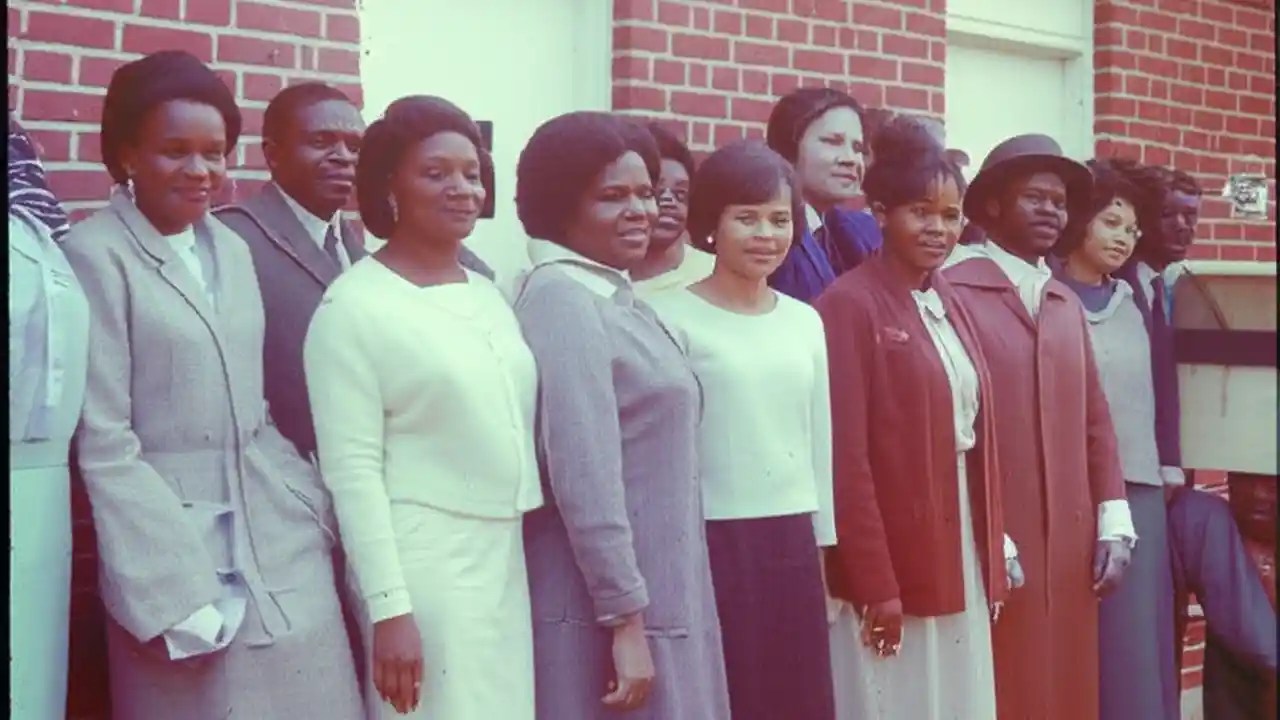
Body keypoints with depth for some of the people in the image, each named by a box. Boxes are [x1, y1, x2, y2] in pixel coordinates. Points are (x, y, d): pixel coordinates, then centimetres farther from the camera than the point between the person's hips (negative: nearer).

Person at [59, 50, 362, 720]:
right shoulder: (96, 256, -8)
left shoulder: (233, 249, 12)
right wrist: (180, 590, -15)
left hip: (281, 537, 6)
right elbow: (103, 444, -12)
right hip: (173, 535, -5)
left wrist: (317, 508, 3)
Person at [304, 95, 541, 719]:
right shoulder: (355, 305, -9)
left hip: (506, 559, 6)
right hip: (421, 564, -6)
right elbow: (353, 470, -13)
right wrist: (389, 607, -16)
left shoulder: (488, 295, 11)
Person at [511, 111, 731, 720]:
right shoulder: (561, 301, -16)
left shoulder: (620, 299, 12)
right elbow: (585, 480, -22)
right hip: (606, 608, -9)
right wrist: (625, 618, -21)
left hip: (660, 596, 9)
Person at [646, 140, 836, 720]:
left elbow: (820, 443, 14)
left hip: (793, 547, 5)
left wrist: (824, 554, 14)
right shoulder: (674, 317, -8)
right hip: (712, 545, -5)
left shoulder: (805, 321, 9)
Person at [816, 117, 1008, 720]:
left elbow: (978, 433, 14)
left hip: (959, 554, 8)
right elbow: (846, 457, -16)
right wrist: (875, 583, -17)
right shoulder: (848, 305, -12)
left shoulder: (951, 305, 12)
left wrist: (992, 556, 11)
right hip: (891, 558, -7)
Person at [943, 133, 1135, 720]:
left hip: (1070, 541, 6)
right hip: (991, 545, -6)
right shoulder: (956, 293, -10)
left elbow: (1094, 418, 14)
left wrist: (1113, 522, 8)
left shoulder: (1067, 303, 13)